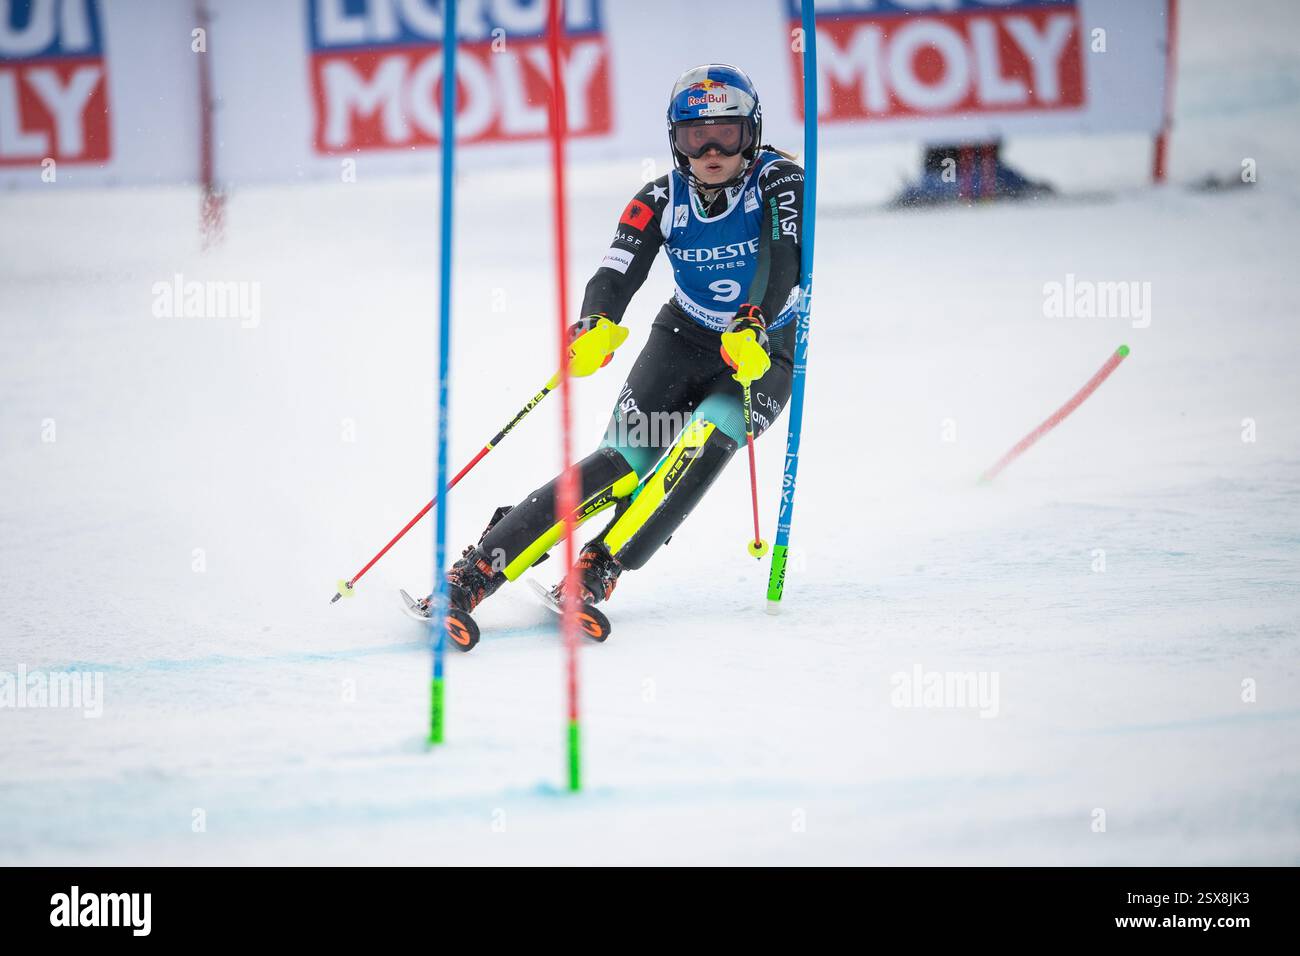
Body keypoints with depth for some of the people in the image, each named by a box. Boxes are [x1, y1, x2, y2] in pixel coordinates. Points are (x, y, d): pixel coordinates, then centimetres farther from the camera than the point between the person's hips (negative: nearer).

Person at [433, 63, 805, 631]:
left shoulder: (778, 182, -17)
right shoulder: (661, 201, -11)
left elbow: (784, 260, -32)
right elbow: (617, 272, -23)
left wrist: (751, 328, -50)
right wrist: (596, 327, -45)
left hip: (764, 354, -1)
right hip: (684, 340, 1)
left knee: (703, 442, -30)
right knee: (624, 465, -17)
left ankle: (596, 574, -29)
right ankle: (474, 573, -14)